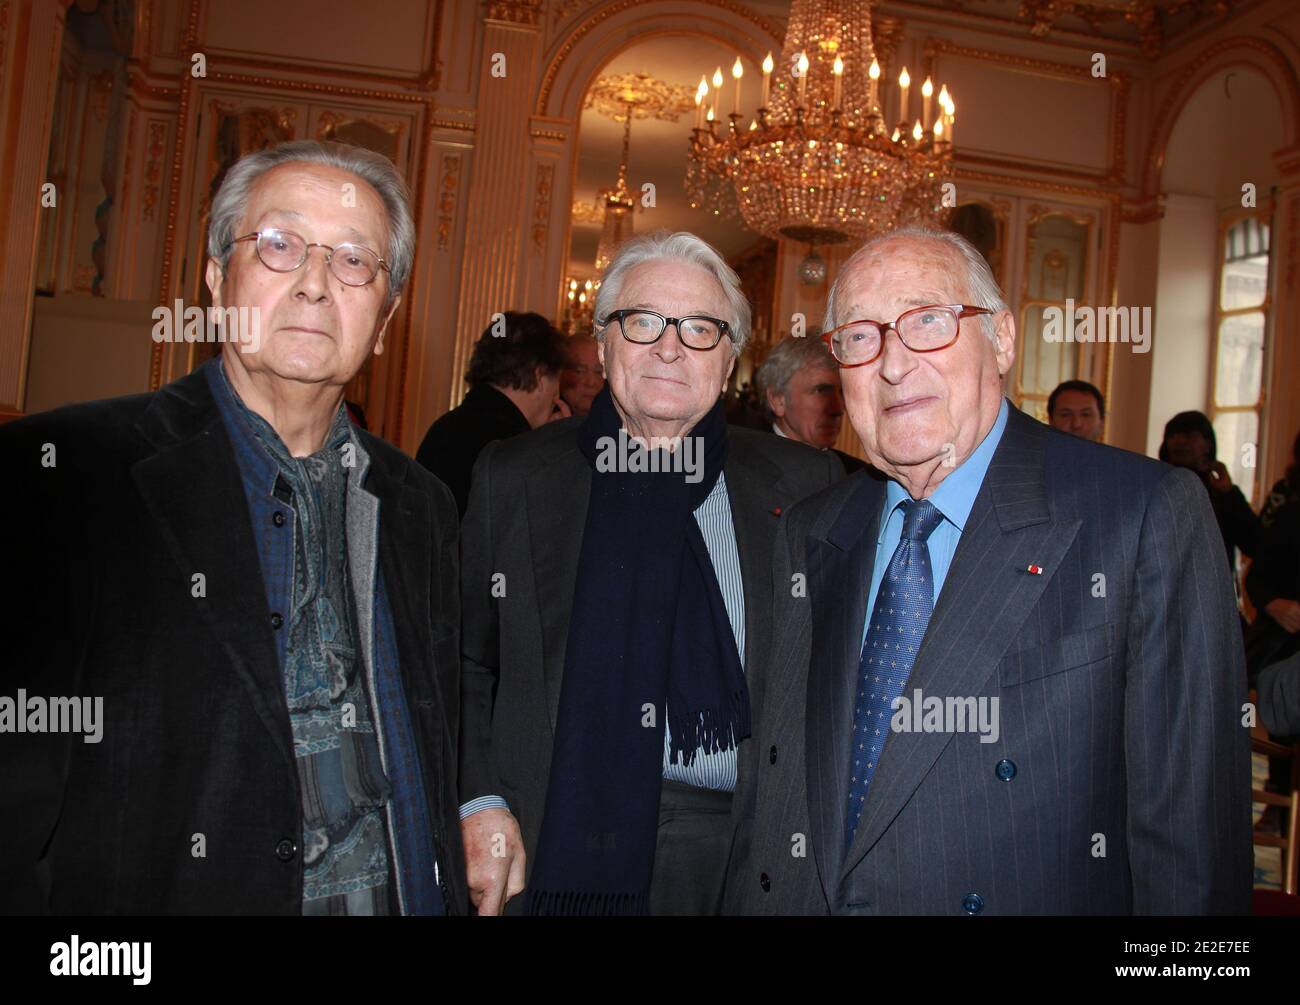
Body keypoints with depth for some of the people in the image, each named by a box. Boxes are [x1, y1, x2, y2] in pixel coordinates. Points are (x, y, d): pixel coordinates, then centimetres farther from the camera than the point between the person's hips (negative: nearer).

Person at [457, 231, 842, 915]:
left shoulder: (803, 485, 1)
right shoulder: (512, 478, 3)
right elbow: (466, 662, 6)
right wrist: (479, 802, -6)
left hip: (750, 854, 1)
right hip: (560, 845, 0)